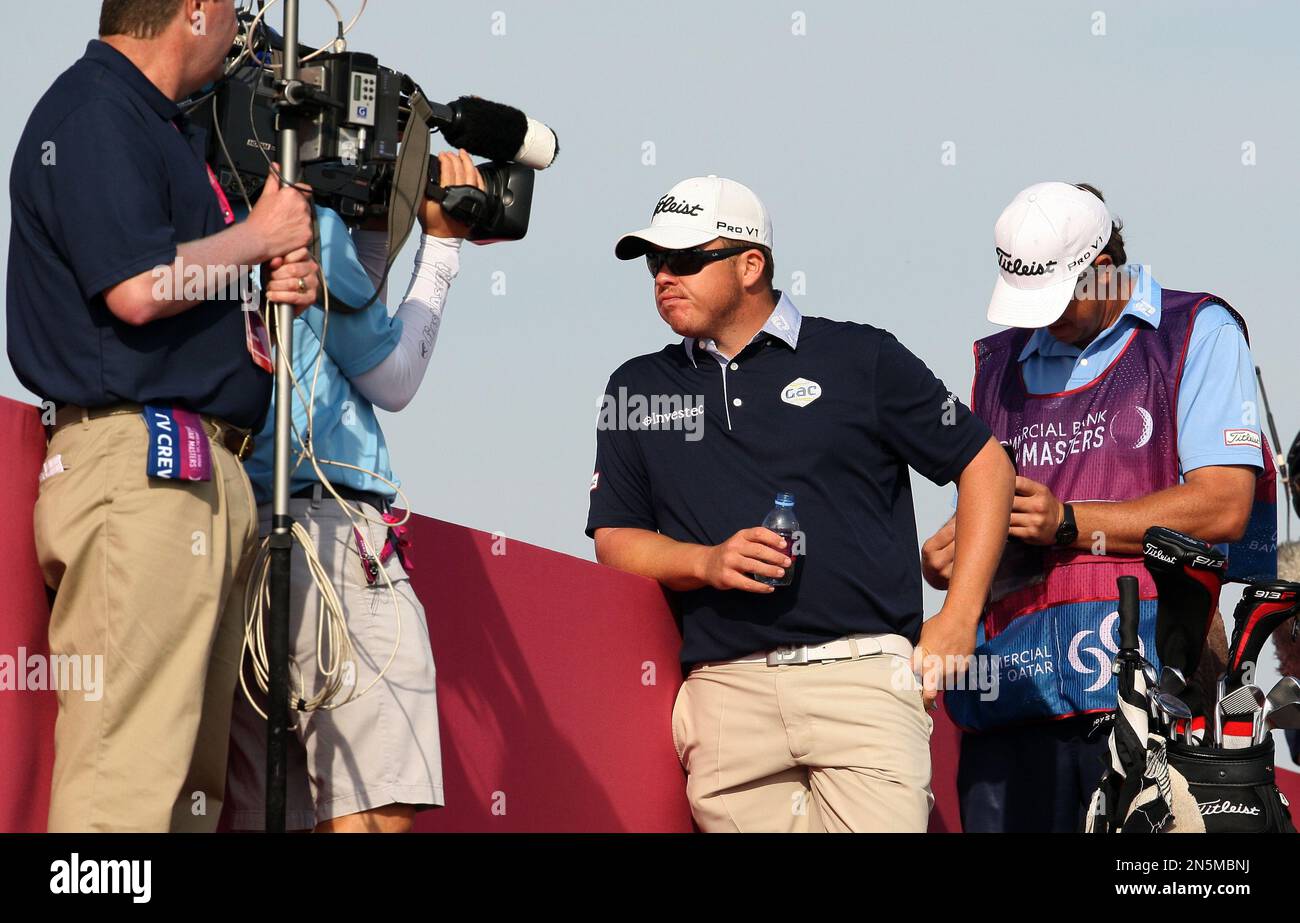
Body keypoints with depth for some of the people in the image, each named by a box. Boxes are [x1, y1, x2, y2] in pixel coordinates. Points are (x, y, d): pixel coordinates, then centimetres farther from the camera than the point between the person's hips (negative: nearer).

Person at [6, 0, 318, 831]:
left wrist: (276, 285, 7)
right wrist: (261, 237, -3)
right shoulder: (94, 113, -8)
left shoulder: (164, 127, 22)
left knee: (194, 784, 8)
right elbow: (139, 287, -18)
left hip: (203, 477, 10)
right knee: (127, 780, -16)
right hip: (137, 460, -10)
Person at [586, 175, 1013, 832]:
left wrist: (958, 620, 2)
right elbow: (615, 540, 15)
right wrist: (707, 562, -6)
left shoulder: (862, 358, 9)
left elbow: (984, 466, 11)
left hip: (861, 678, -3)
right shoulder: (637, 390, 18)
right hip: (726, 695, 3)